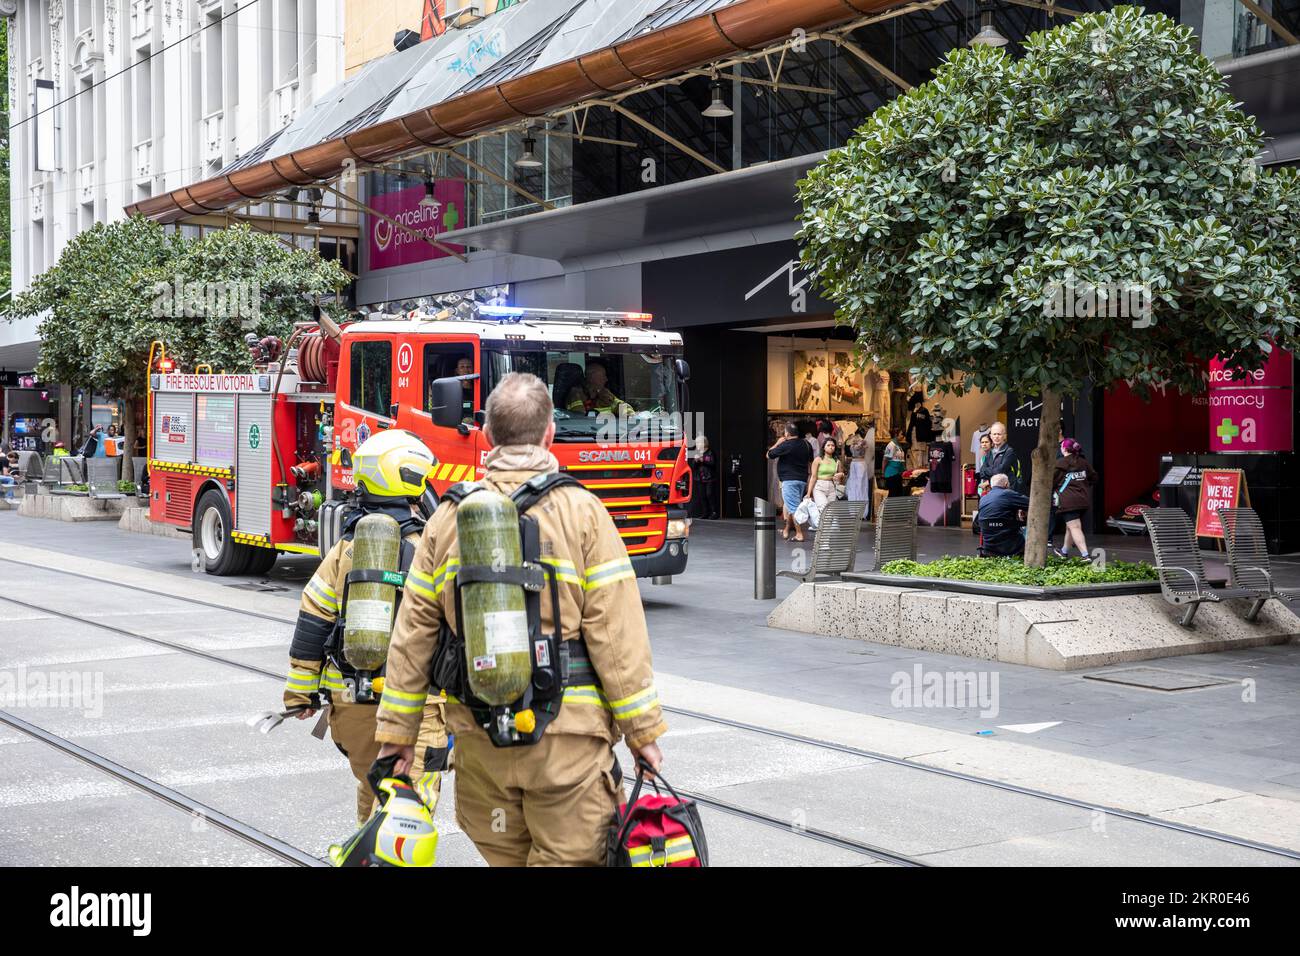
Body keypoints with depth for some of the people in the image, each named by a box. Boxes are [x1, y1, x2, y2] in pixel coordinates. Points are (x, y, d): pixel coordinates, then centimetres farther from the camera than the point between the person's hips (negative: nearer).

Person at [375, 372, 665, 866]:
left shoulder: (448, 516, 3)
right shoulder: (581, 513, -7)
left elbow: (413, 633, 5)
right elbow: (616, 634, -9)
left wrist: (397, 731, 12)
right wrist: (641, 730, -2)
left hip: (478, 733, 4)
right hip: (566, 732, -4)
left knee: (503, 854, 16)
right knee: (569, 856, 3)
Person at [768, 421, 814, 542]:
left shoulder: (785, 445, -14)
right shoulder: (806, 445, 7)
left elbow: (769, 455, -4)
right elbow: (811, 462, 17)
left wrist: (777, 443, 8)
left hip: (789, 480, -7)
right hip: (803, 480, 7)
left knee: (793, 508, -6)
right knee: (792, 506, 19)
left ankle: (799, 534, -9)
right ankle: (786, 530, 28)